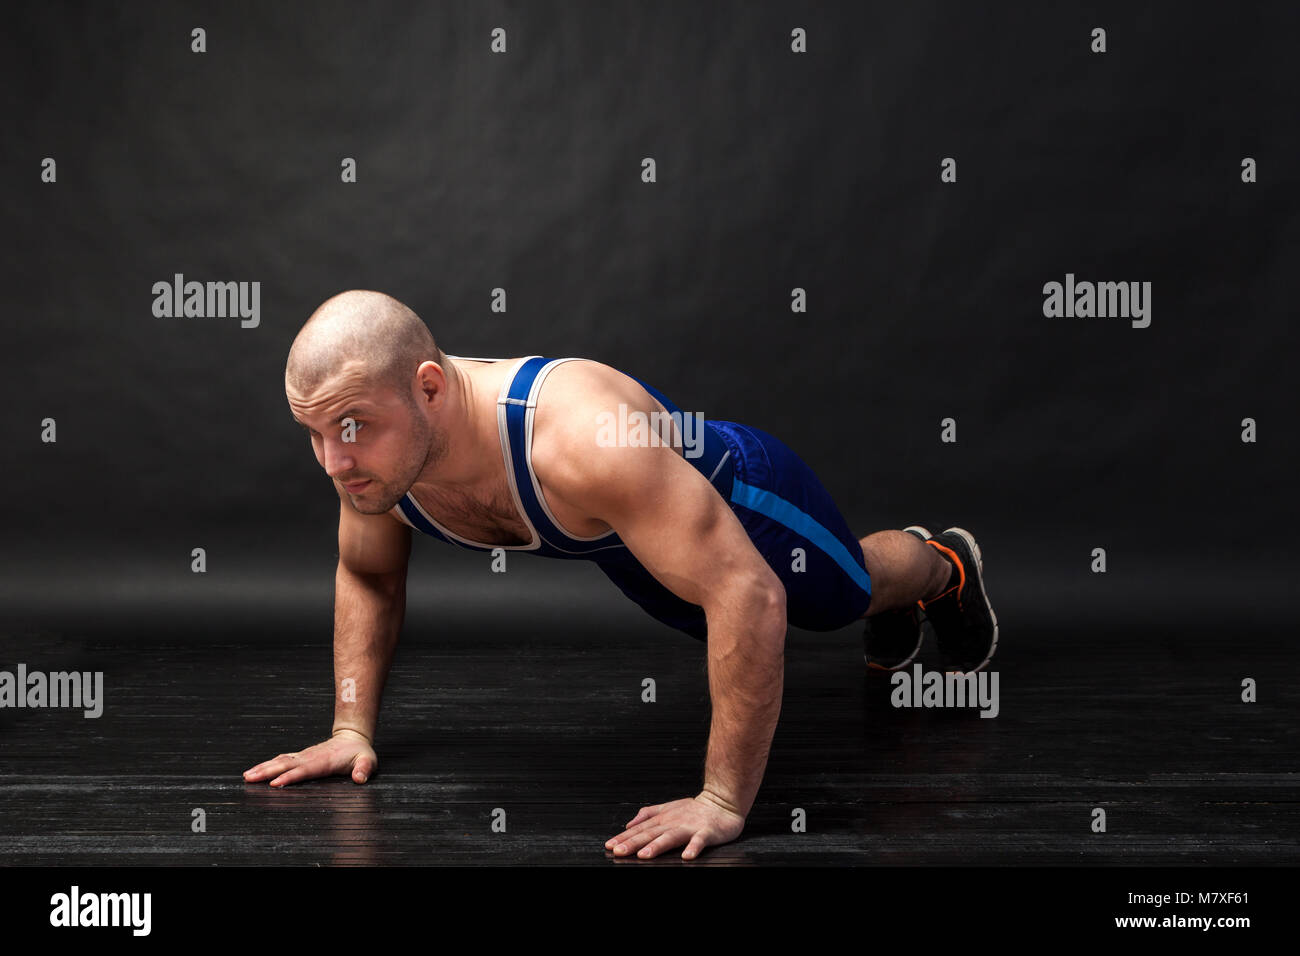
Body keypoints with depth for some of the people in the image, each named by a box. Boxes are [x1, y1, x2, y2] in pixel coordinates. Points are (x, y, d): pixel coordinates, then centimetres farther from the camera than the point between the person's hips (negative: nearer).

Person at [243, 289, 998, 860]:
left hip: (739, 493, -6)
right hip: (629, 541, 6)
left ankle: (944, 566, 61)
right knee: (720, 630, 35)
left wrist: (724, 801, -50)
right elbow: (369, 580, -7)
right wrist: (353, 729, -15)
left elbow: (748, 594, -51)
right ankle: (896, 609, 67)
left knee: (845, 596, 24)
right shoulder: (371, 444, -30)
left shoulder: (579, 439, -52)